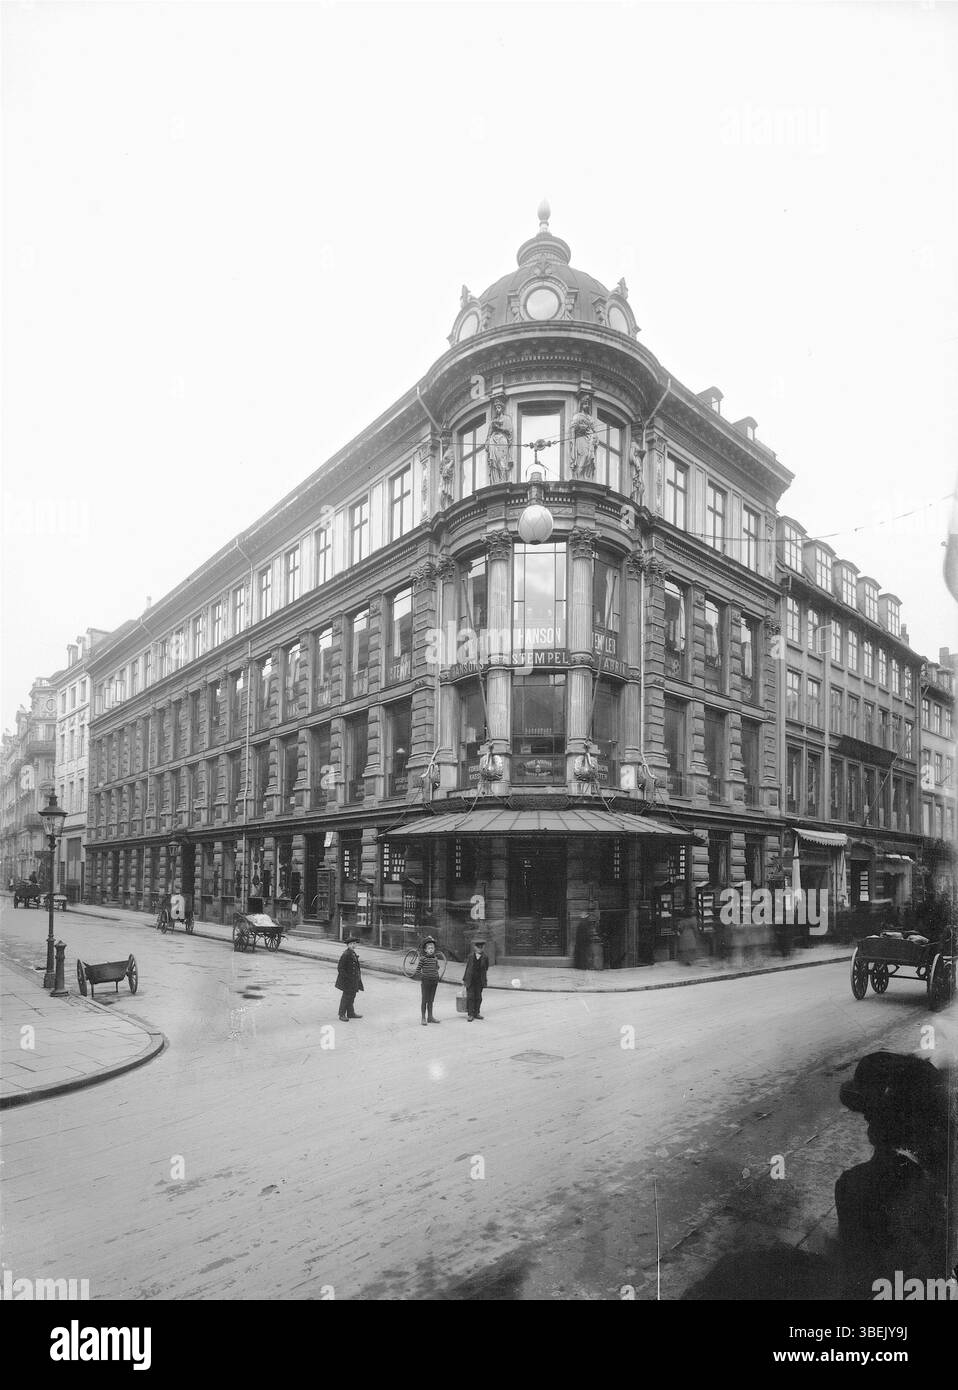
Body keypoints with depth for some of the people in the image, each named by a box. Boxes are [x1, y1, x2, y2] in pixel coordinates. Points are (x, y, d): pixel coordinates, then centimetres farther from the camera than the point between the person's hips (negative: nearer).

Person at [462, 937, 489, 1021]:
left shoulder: (485, 957, -2)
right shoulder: (471, 956, 0)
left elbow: (486, 969, 8)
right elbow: (467, 967, 7)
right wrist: (464, 979, 10)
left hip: (480, 981, 1)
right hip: (470, 980, -1)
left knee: (478, 997, 9)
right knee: (470, 997, -3)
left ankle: (476, 1013, 21)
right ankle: (470, 1014, 2)